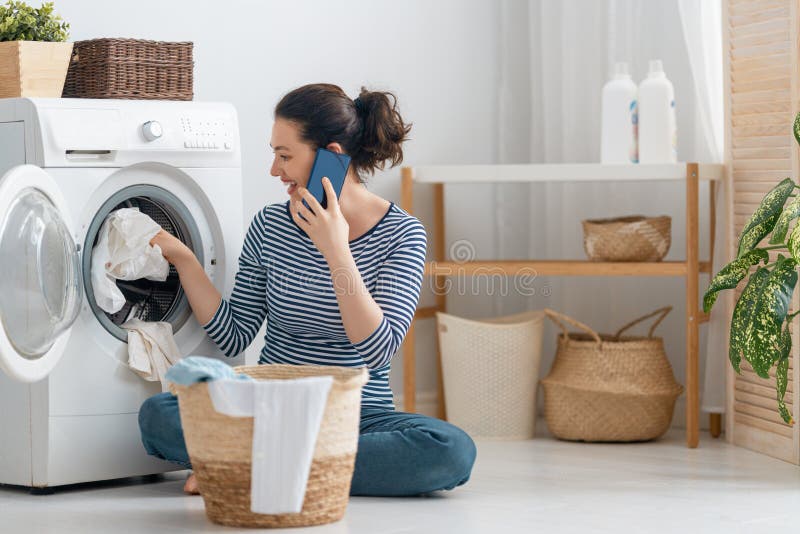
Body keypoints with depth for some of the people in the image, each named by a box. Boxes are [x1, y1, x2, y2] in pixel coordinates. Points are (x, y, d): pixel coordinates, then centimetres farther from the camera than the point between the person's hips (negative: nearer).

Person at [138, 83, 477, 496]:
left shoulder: (402, 234, -7)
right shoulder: (271, 226, 3)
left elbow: (379, 350, -18)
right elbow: (233, 338, 5)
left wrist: (335, 250, -23)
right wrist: (183, 258, -3)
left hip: (361, 415, -1)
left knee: (453, 451, -33)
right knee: (157, 414, -23)